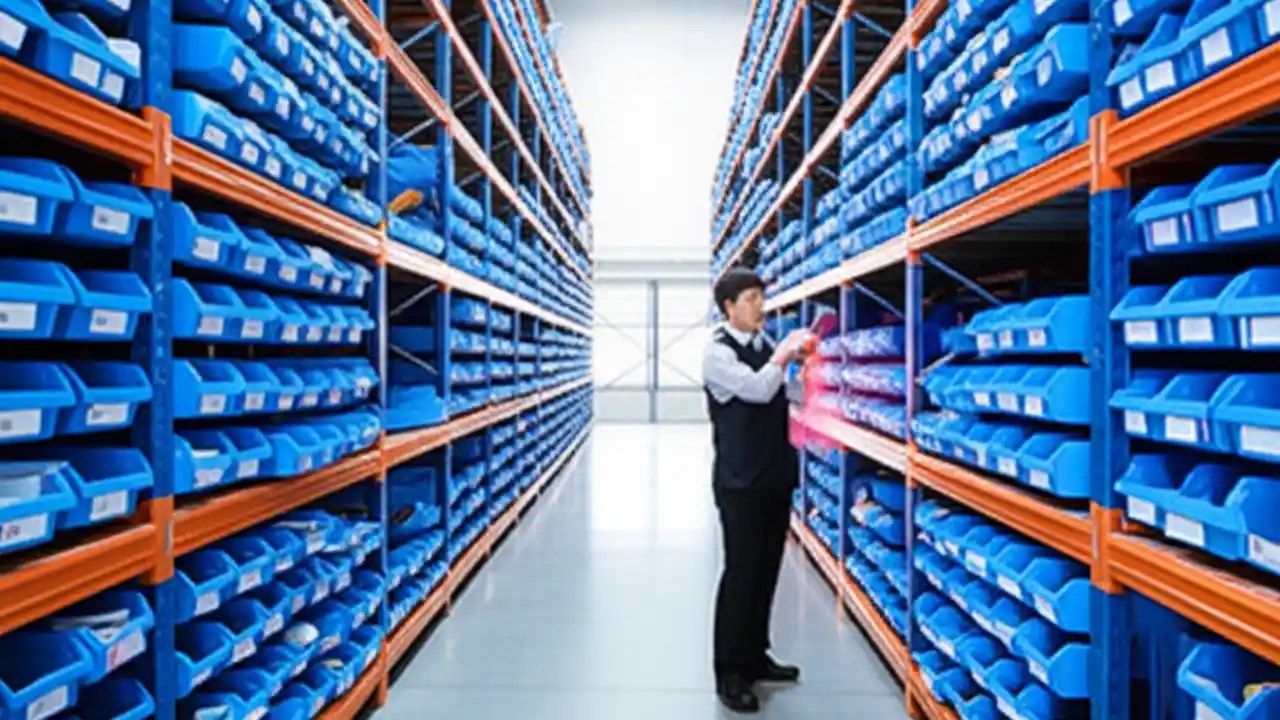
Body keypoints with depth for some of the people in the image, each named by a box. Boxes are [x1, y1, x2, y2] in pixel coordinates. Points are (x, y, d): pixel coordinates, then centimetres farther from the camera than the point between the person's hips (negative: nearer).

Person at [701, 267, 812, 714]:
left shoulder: (768, 345, 10)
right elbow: (758, 390, -23)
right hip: (741, 482, -7)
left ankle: (755, 657, 28)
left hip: (775, 476, 7)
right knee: (741, 573, -1)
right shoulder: (718, 351, -9)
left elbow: (788, 397, 17)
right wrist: (785, 354, -10)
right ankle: (729, 673, 11)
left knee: (766, 571, 14)